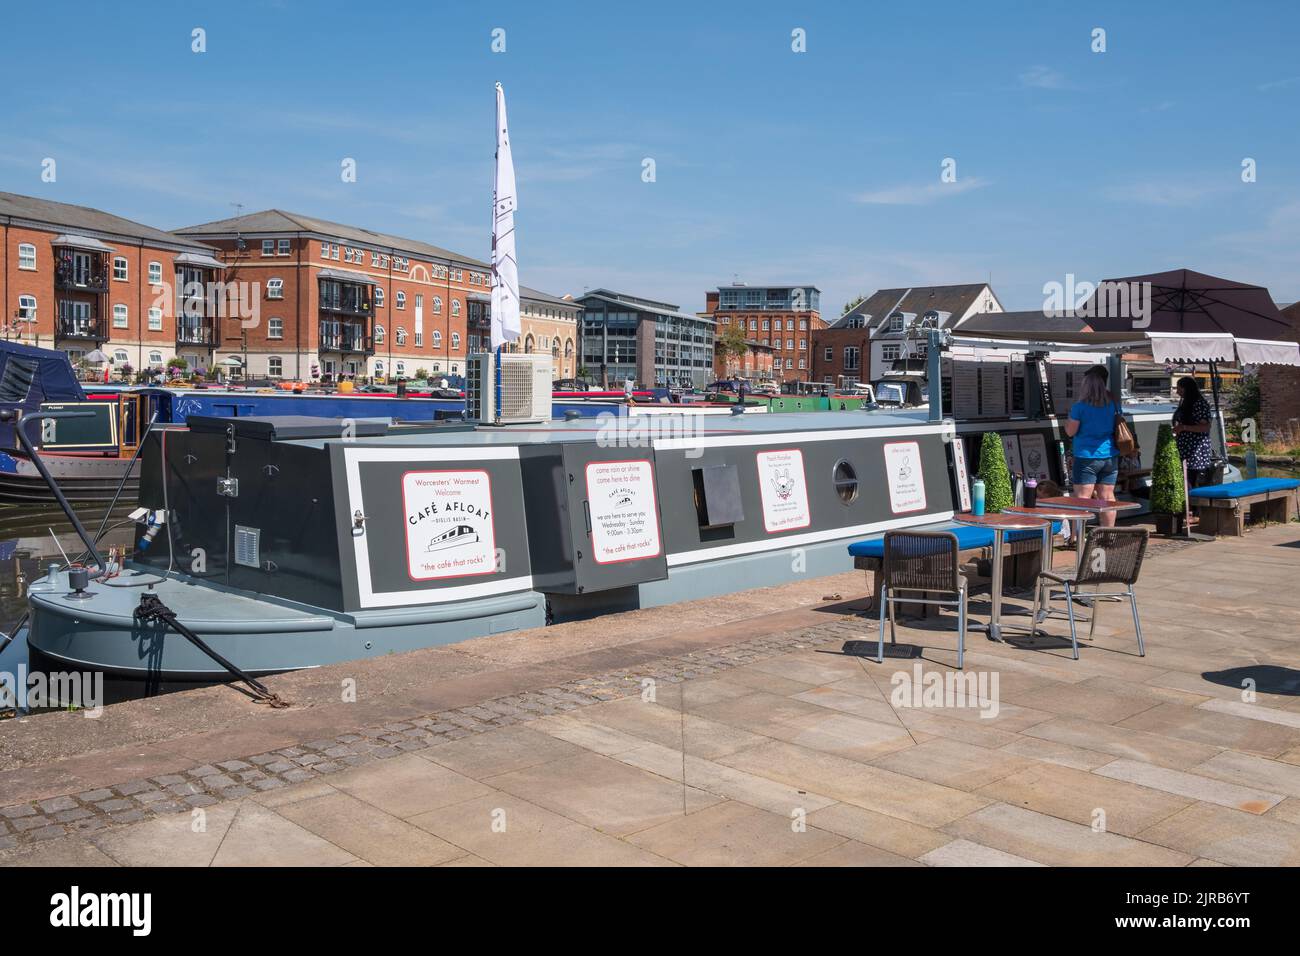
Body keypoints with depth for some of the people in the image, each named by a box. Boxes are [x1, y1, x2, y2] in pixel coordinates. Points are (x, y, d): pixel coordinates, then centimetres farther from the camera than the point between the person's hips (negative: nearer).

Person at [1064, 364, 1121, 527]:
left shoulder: (1079, 407, -13)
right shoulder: (1114, 404, 5)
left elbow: (1070, 431, -7)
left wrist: (1067, 420, 8)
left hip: (1086, 457, -5)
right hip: (1110, 457, 5)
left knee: (1083, 498, -3)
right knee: (1107, 497, 11)